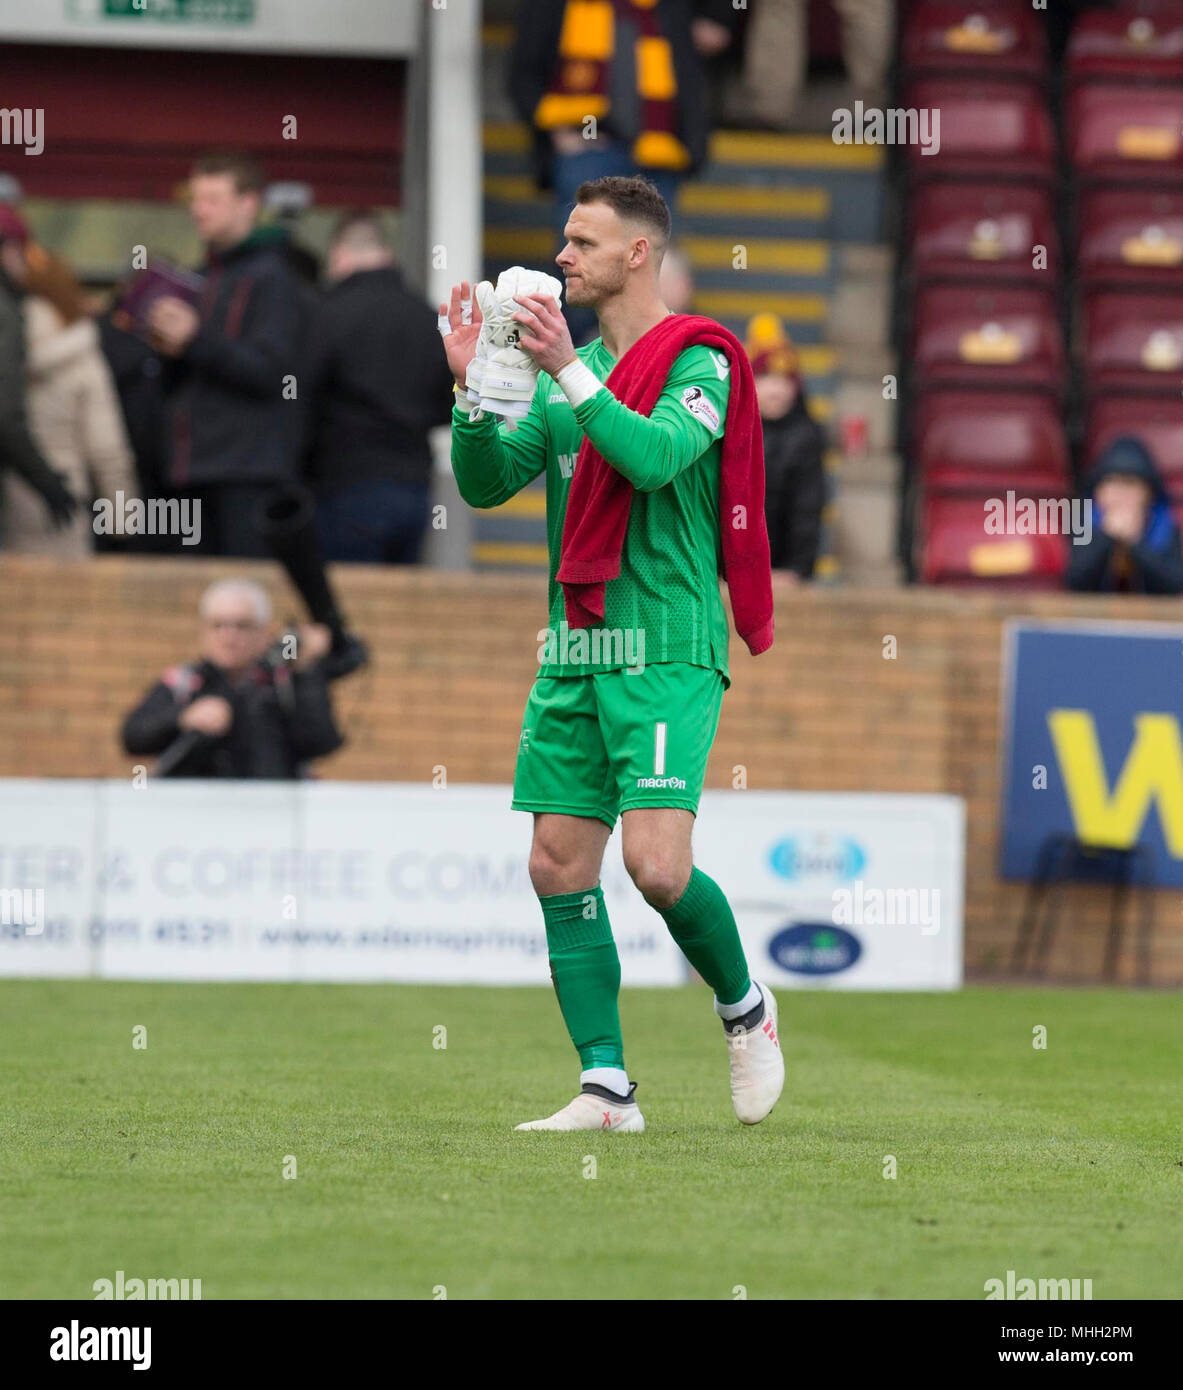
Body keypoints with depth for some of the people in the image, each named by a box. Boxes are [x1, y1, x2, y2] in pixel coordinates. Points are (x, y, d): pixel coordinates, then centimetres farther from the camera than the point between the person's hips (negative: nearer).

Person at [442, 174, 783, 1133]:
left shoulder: (697, 362, -5)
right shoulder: (571, 371, 16)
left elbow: (654, 457, -22)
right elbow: (486, 482, 11)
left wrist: (569, 372, -25)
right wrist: (472, 385, -4)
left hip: (666, 650, -7)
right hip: (573, 652, 7)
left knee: (656, 864, -17)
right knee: (560, 868, 1)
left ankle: (745, 1007, 11)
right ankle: (607, 1088, 6)